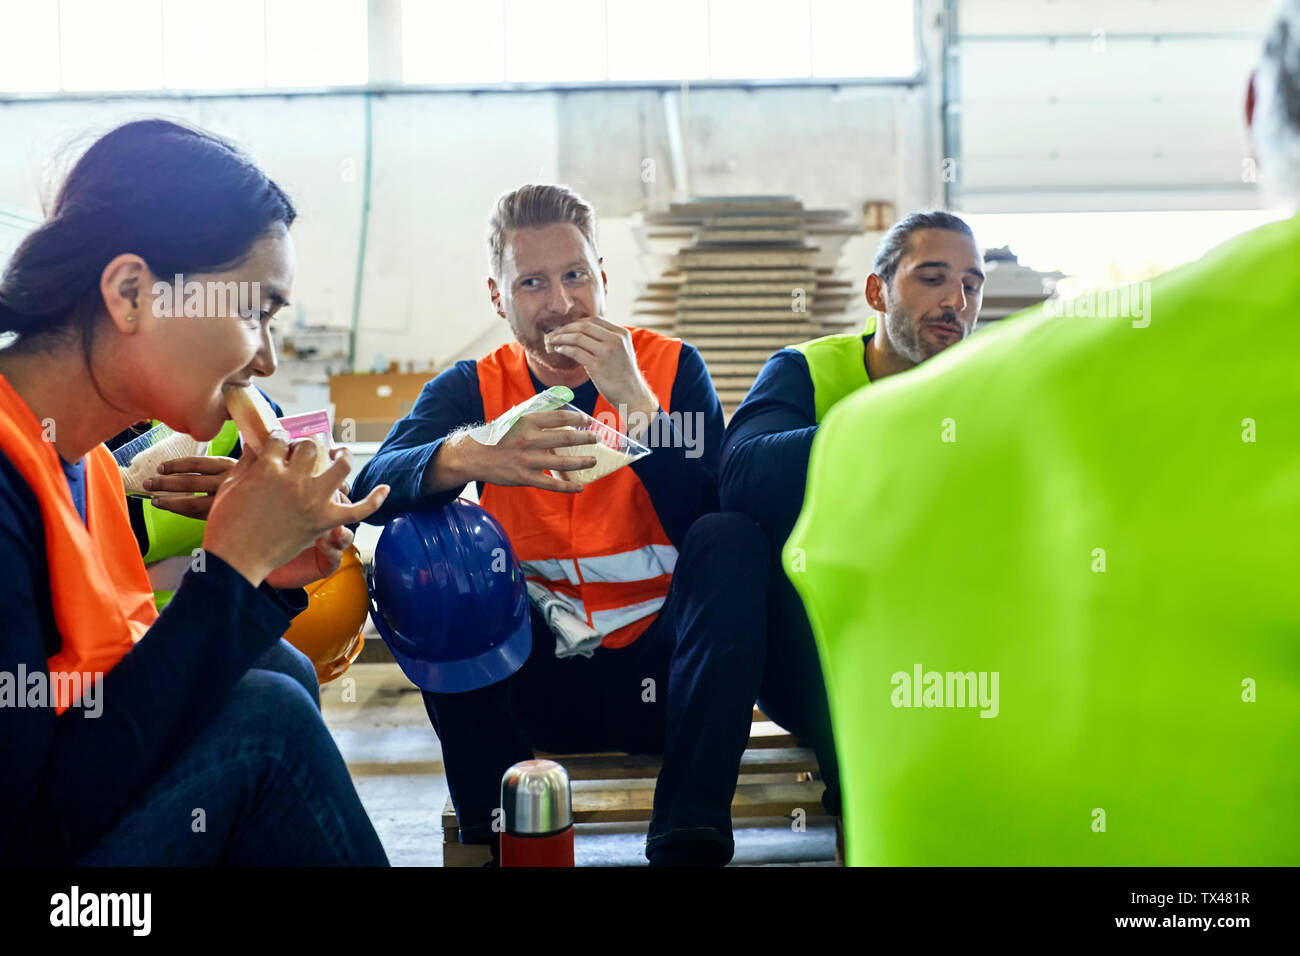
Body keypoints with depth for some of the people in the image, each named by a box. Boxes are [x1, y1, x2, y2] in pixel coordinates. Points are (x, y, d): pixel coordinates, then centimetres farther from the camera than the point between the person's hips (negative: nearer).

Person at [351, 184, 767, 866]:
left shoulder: (671, 367, 1)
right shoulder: (472, 388, 3)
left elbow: (708, 524, -13)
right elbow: (371, 488, -17)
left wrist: (634, 401, -22)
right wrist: (468, 455, -38)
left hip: (660, 670, -1)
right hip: (534, 682, 1)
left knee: (732, 539, -25)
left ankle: (688, 836, -25)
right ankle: (498, 830, -17)